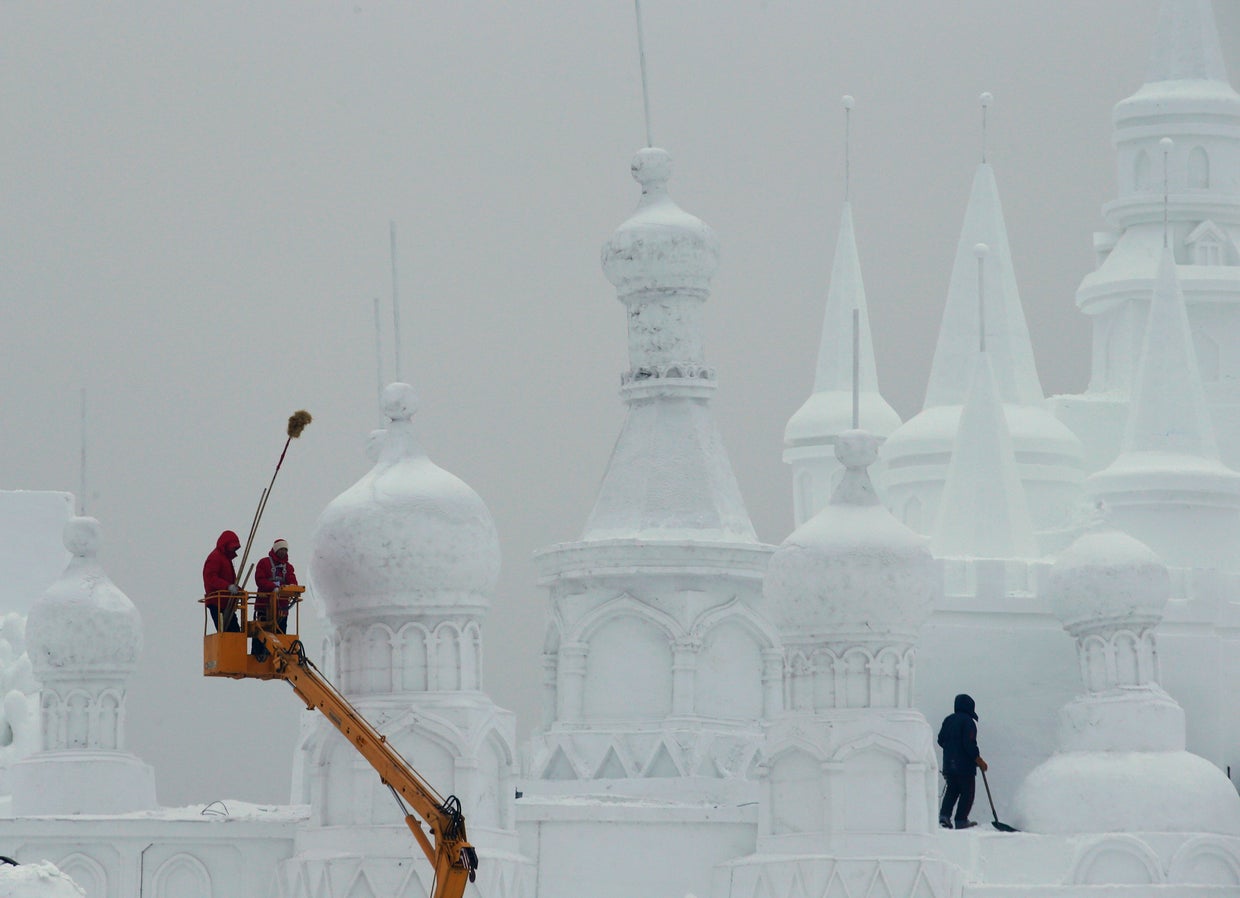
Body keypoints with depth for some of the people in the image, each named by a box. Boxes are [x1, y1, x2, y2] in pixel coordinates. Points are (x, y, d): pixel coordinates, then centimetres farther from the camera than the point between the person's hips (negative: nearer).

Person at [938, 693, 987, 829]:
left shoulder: (948, 720, 8)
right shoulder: (967, 721, -13)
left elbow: (941, 740, 13)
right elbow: (970, 743, -19)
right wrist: (978, 759, -11)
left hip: (948, 764, 7)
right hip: (965, 765, -7)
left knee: (952, 790, 16)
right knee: (967, 792, 3)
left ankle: (944, 815, 0)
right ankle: (961, 820, 2)